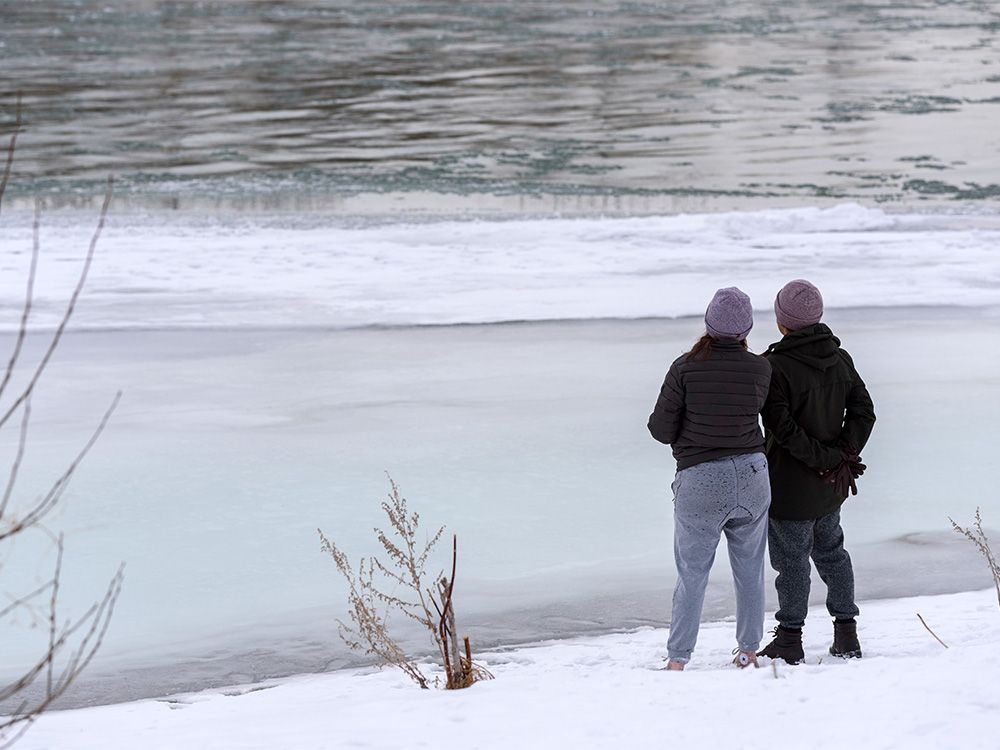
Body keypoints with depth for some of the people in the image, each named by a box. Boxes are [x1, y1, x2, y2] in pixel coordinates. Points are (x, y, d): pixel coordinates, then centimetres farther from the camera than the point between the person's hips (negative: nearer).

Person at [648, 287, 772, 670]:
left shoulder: (685, 368, -11)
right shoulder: (761, 369, -6)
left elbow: (662, 430, -8)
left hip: (700, 481, -2)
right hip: (752, 474, 2)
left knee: (692, 575, 8)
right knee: (750, 571, 17)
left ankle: (676, 659, 7)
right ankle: (748, 650, 25)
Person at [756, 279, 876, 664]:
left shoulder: (776, 366, -19)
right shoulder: (840, 358, 2)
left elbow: (783, 428, -24)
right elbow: (864, 411, 3)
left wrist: (828, 460, -17)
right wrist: (845, 456, -3)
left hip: (791, 482, -7)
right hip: (831, 487, 7)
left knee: (791, 557, 4)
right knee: (830, 550, 19)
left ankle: (790, 639, 13)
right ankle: (847, 633, 23)